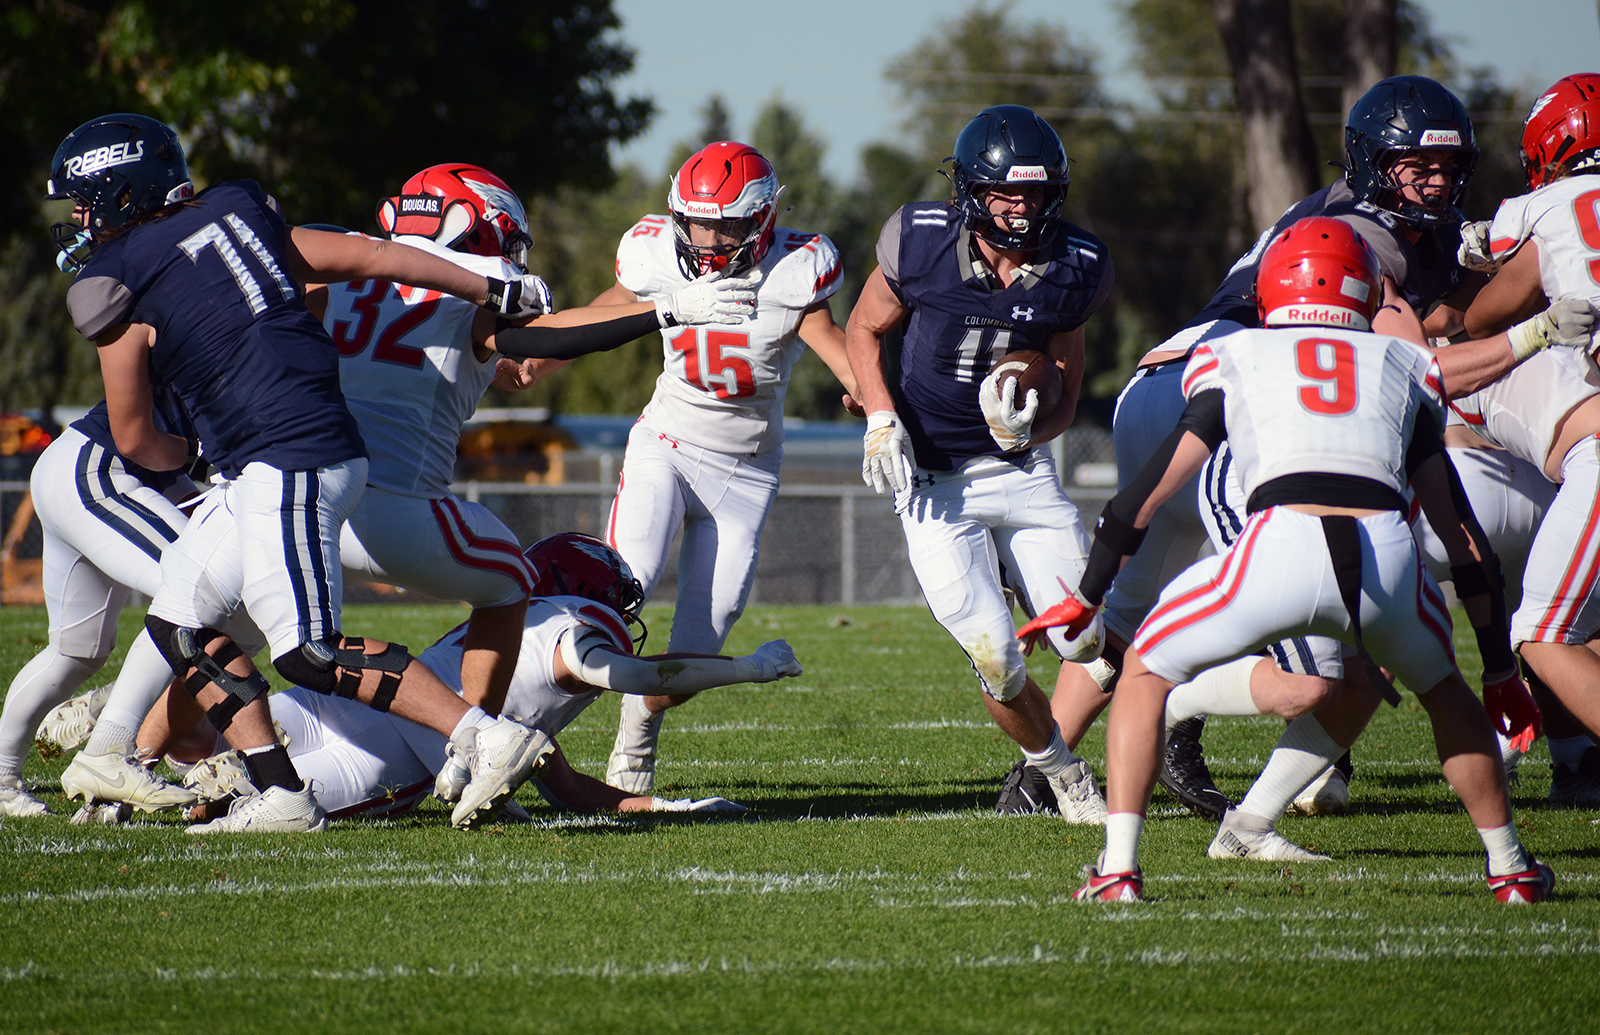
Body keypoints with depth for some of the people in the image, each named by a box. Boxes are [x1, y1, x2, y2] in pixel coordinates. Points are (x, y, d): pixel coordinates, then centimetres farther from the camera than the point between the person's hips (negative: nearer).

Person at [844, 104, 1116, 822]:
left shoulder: (1071, 271, -7)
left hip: (1023, 471, 3)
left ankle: (1045, 759, 27)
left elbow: (1066, 393, 4)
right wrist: (882, 421, -9)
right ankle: (1064, 773, 16)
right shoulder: (920, 243, -13)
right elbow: (864, 330, 4)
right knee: (996, 660, -11)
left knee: (1091, 642, -3)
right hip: (933, 482, -3)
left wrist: (1029, 430, -18)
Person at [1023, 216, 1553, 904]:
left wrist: (1087, 597, 38)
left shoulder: (1231, 358, 25)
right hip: (1389, 556, 2)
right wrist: (1500, 667, 35)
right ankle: (1510, 867, 34)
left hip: (1283, 547, -2)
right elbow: (1461, 532, 28)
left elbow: (1148, 493, 24)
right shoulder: (1405, 365, 29)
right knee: (1442, 688, 34)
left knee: (1147, 672, 22)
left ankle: (1118, 871, 11)